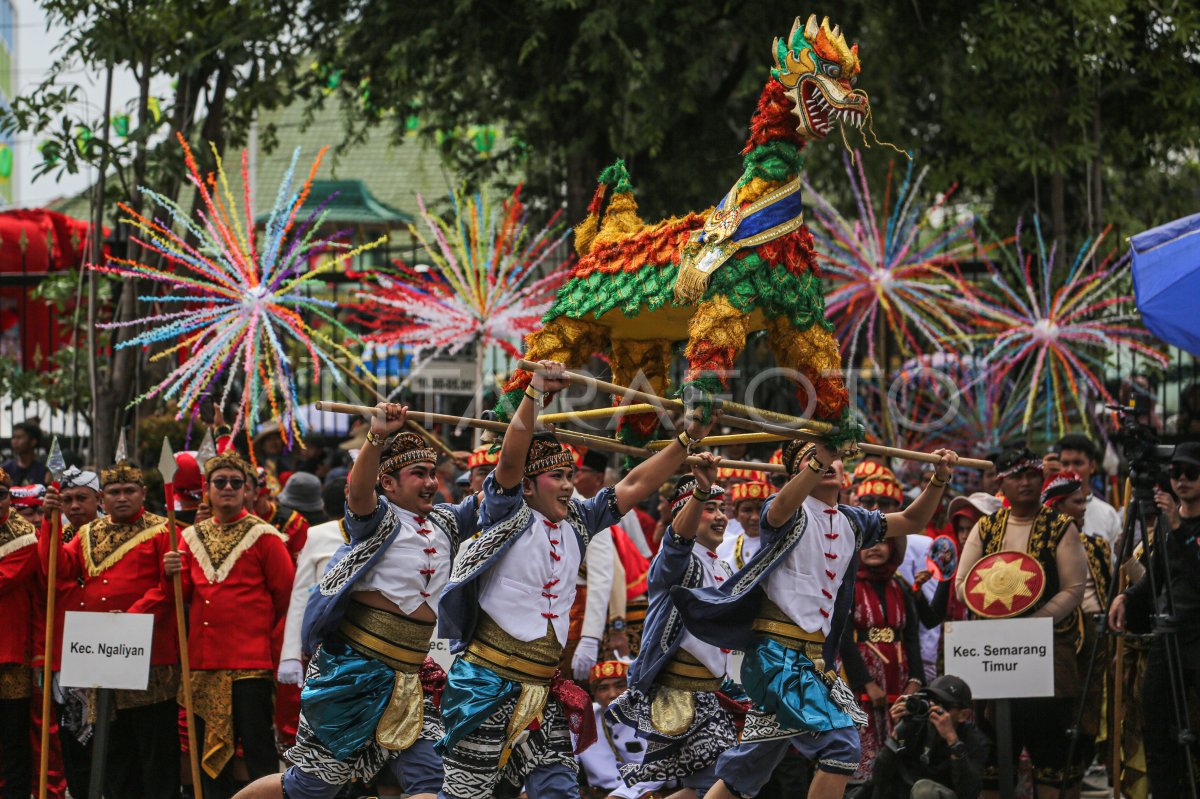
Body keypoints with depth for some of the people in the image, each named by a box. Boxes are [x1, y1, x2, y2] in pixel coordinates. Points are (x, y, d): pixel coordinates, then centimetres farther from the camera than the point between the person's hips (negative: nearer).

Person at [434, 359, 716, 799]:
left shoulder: (577, 522, 13)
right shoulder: (508, 515, -5)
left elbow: (633, 487, 15)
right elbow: (510, 458, -20)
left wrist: (688, 440, 10)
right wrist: (535, 391, -30)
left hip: (543, 691, 6)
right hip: (489, 683, -6)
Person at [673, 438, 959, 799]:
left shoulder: (852, 522, 16)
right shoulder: (793, 513, -5)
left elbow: (911, 521, 22)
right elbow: (782, 508, -30)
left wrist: (939, 479, 6)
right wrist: (818, 458, -42)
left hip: (815, 657, 8)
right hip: (778, 650, -8)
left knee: (747, 770, 9)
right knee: (840, 744, -19)